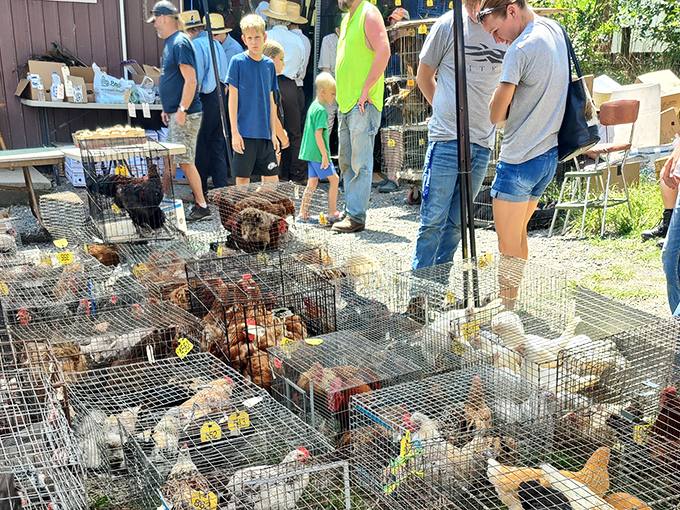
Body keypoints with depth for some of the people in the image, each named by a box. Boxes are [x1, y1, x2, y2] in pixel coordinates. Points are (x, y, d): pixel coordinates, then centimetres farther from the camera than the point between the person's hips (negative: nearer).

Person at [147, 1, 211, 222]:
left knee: (185, 161, -8)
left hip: (185, 115, -10)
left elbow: (190, 81, -20)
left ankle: (202, 207, -1)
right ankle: (199, 204, 18)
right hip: (175, 114, 10)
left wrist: (182, 110, -21)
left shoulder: (180, 43, -14)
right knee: (183, 161, 12)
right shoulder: (170, 43, 17)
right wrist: (167, 109, 21)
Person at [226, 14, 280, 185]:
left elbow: (270, 101, 13)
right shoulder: (238, 62, -3)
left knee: (272, 178, 5)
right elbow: (233, 98, -5)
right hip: (245, 132, -4)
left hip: (265, 133, 4)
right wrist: (235, 132, -10)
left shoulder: (269, 64, 10)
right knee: (243, 177, 1)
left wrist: (273, 133, 10)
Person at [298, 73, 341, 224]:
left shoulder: (313, 106, 14)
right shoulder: (321, 110, -16)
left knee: (312, 182, 11)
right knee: (334, 179, -1)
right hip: (318, 153, -9)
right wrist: (325, 155, -20)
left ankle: (303, 214, 12)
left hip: (310, 153, 9)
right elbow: (318, 134, -22)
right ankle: (333, 214, 3)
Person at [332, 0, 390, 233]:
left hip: (363, 103, -9)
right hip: (345, 102, 9)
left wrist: (365, 90, -19)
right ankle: (350, 212, 19)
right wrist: (342, 95, 16)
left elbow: (383, 52, -18)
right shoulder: (347, 19, 20)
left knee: (360, 163, -7)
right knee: (346, 162, 12)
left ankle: (356, 217, -4)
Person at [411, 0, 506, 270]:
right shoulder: (449, 25, -3)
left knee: (456, 223, 9)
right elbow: (424, 77, 10)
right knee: (433, 220, -3)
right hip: (447, 138, -3)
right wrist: (446, 111, 9)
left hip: (483, 144, 3)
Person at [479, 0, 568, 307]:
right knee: (519, 235, 21)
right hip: (549, 155, 9)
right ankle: (510, 302, 32)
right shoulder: (556, 30, 8)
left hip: (519, 161, -9)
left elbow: (496, 115, -16)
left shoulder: (521, 49, -20)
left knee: (508, 246, 1)